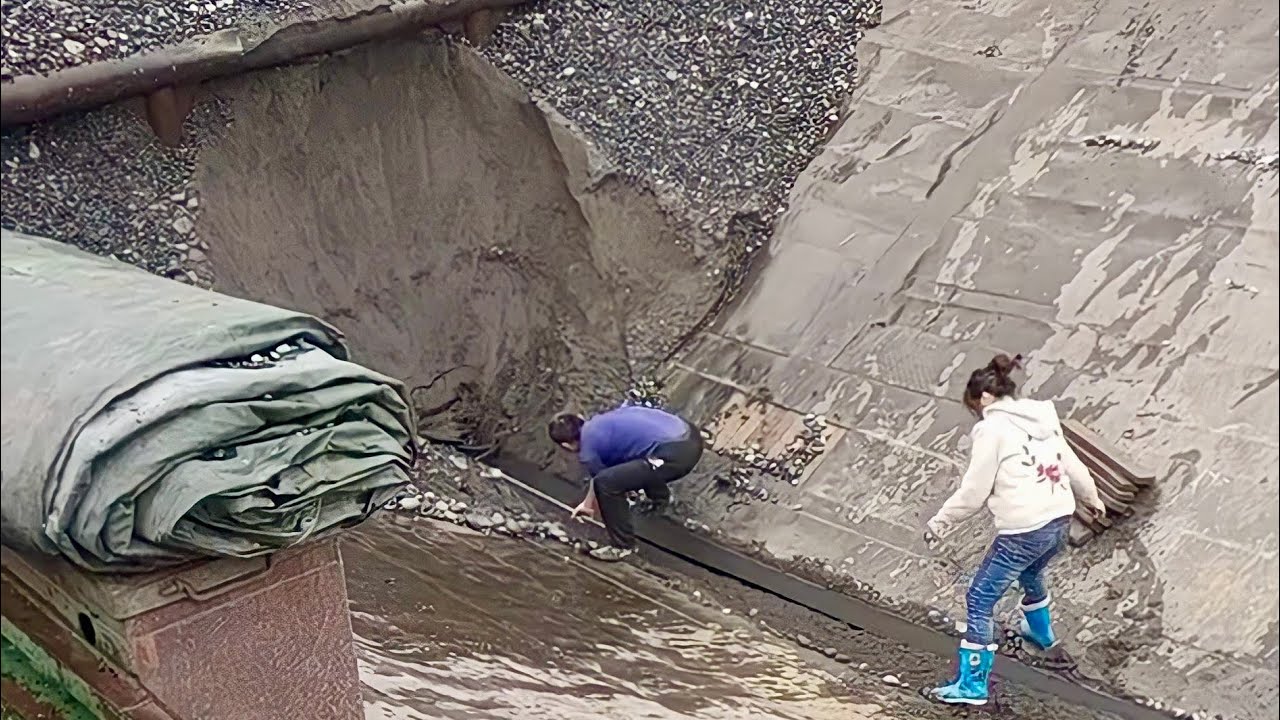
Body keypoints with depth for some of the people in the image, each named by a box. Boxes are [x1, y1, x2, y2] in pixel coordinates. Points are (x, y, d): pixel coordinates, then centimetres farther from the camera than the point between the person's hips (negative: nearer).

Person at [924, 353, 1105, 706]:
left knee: (980, 600, 2)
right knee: (1031, 574, 37)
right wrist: (1091, 497, 39)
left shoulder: (992, 428, -11)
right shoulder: (1042, 417, 11)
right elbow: (1072, 464, 21)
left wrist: (940, 522, -2)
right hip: (1060, 521, 9)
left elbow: (974, 490, -12)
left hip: (1023, 531, -8)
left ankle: (972, 684, 3)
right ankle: (1041, 631, 62)